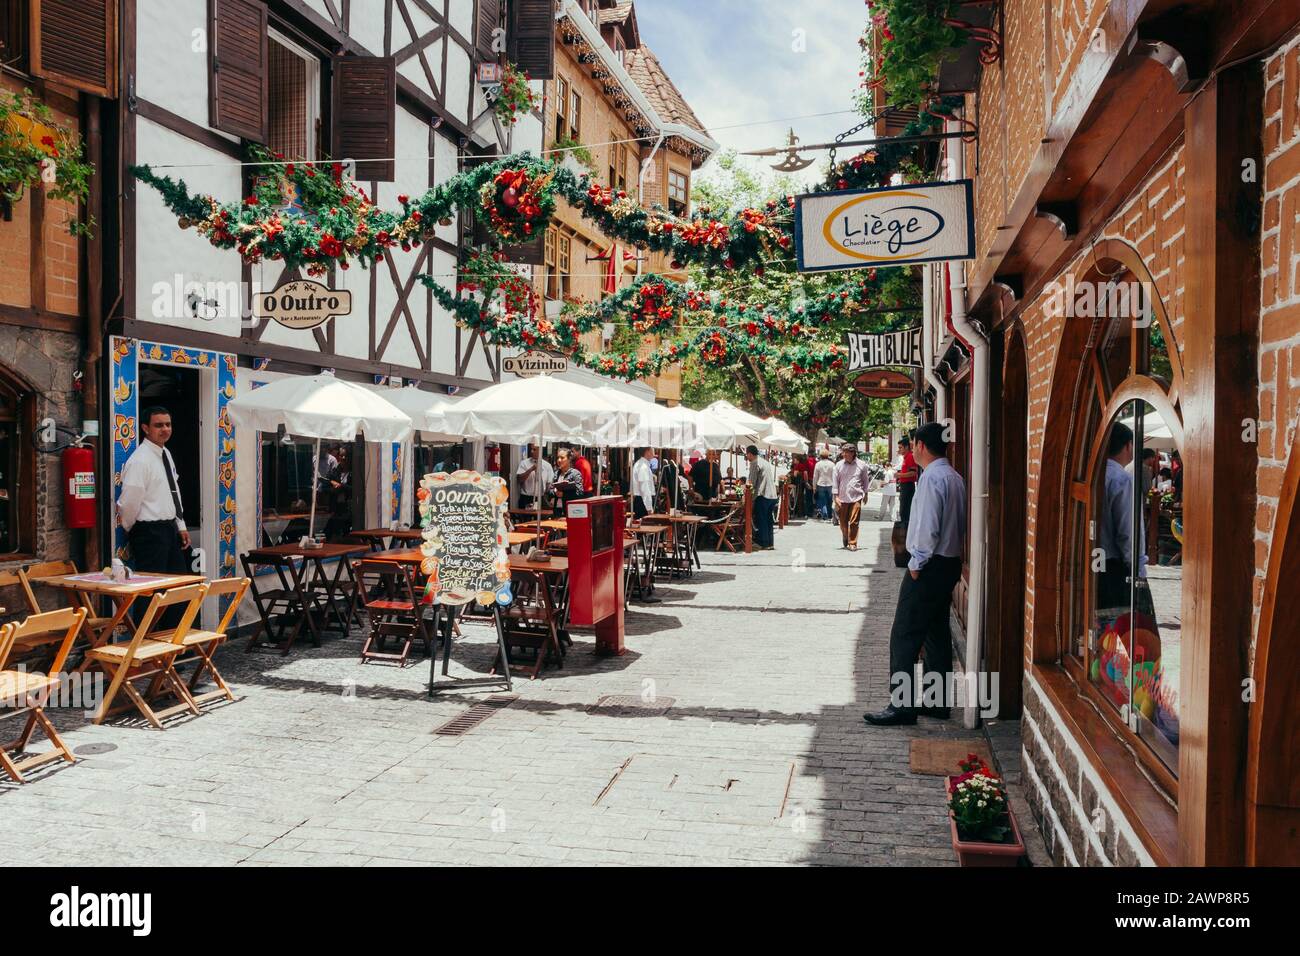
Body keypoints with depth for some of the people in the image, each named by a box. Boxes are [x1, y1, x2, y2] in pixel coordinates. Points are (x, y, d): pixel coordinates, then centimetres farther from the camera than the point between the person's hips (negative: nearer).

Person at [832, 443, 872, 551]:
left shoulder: (861, 465, 2)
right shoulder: (839, 465, 2)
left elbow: (865, 480, 14)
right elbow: (835, 481, 6)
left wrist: (865, 494, 19)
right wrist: (836, 497, 1)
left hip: (856, 497, -1)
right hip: (842, 498, 1)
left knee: (854, 522, -7)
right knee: (843, 522, 7)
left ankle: (852, 543, 2)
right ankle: (845, 541, 28)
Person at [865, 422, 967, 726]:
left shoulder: (931, 477, -16)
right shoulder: (955, 477, 13)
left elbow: (928, 526, -21)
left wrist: (917, 563, -13)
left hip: (929, 566, -10)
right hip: (950, 562, 10)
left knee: (904, 637, -6)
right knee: (938, 634, 14)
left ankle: (902, 705, -6)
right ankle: (937, 702, 21)